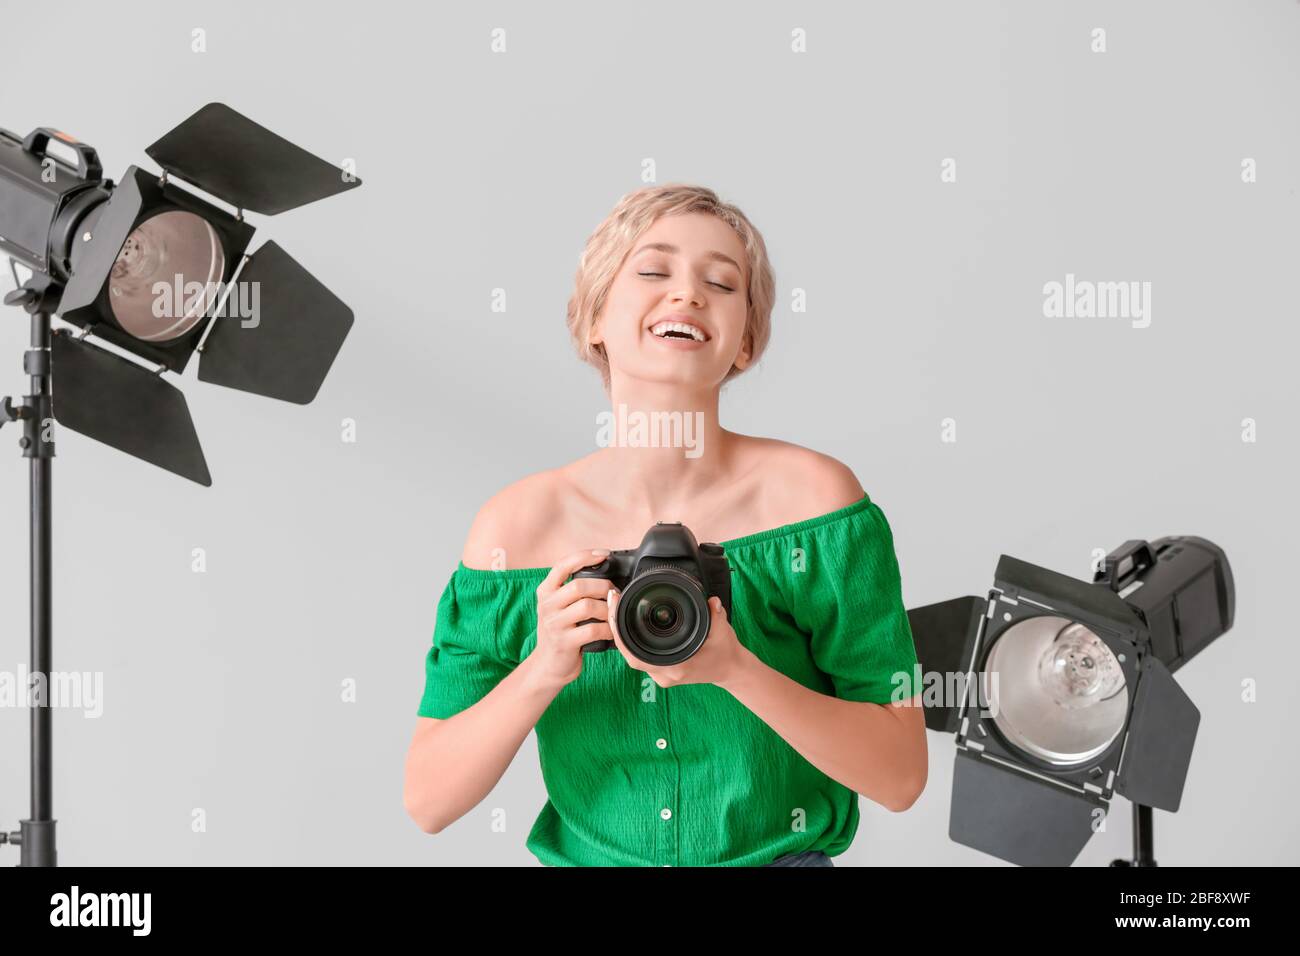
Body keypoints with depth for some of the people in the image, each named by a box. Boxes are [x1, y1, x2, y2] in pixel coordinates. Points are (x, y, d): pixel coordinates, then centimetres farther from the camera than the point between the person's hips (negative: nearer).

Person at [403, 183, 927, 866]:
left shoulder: (810, 494, -8)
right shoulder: (516, 525, -5)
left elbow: (901, 776, -9)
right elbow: (427, 802, -4)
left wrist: (736, 669, -23)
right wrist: (541, 673, -20)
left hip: (782, 858, -1)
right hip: (586, 860, 1)